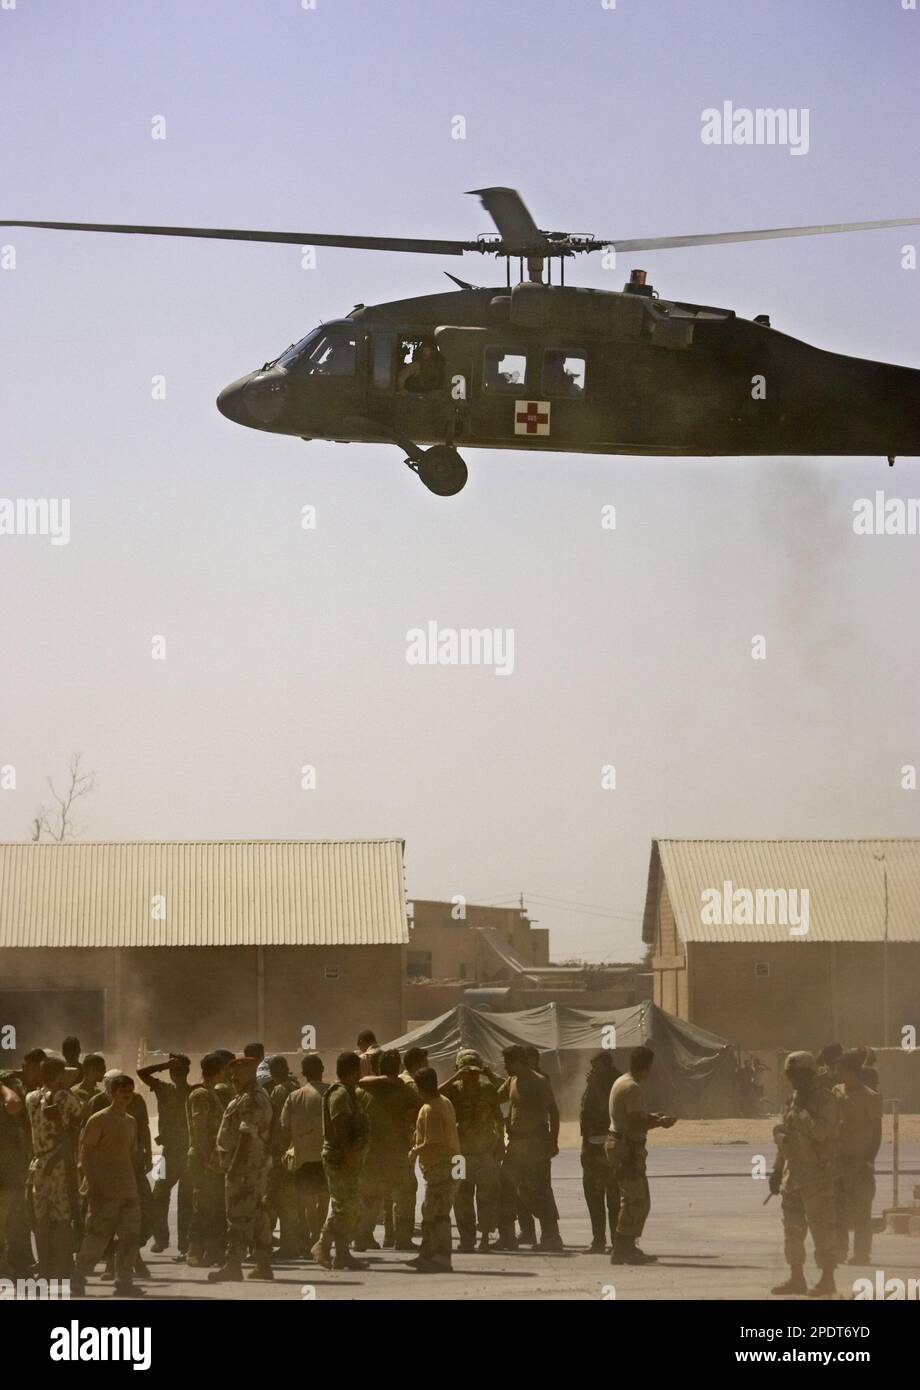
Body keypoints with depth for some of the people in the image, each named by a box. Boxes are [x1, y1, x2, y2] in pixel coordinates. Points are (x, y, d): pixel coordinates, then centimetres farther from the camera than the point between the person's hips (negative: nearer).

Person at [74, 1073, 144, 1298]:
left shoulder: (131, 1122, 14)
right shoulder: (99, 1120, -7)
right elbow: (86, 1155, -9)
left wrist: (134, 1184, 12)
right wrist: (93, 1187, -15)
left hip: (128, 1191, 7)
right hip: (104, 1192, -7)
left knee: (130, 1236, 1)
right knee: (97, 1237, -7)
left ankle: (124, 1282, 7)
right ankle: (79, 1279, 4)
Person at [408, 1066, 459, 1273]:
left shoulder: (429, 1110, -19)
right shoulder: (445, 1102, 11)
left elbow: (434, 1144, -24)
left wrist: (415, 1151, -8)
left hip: (439, 1168, -10)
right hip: (451, 1161, 10)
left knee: (437, 1214, -7)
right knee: (430, 1211, 18)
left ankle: (442, 1259, -8)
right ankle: (427, 1255, 25)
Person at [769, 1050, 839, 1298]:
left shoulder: (825, 1099, -11)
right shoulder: (794, 1099, 14)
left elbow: (820, 1130, -27)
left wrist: (799, 1112, -17)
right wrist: (777, 1169, 19)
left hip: (817, 1175, -9)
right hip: (793, 1174, 9)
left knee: (822, 1227, -6)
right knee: (793, 1228, 12)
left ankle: (827, 1279, -2)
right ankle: (796, 1277, 20)